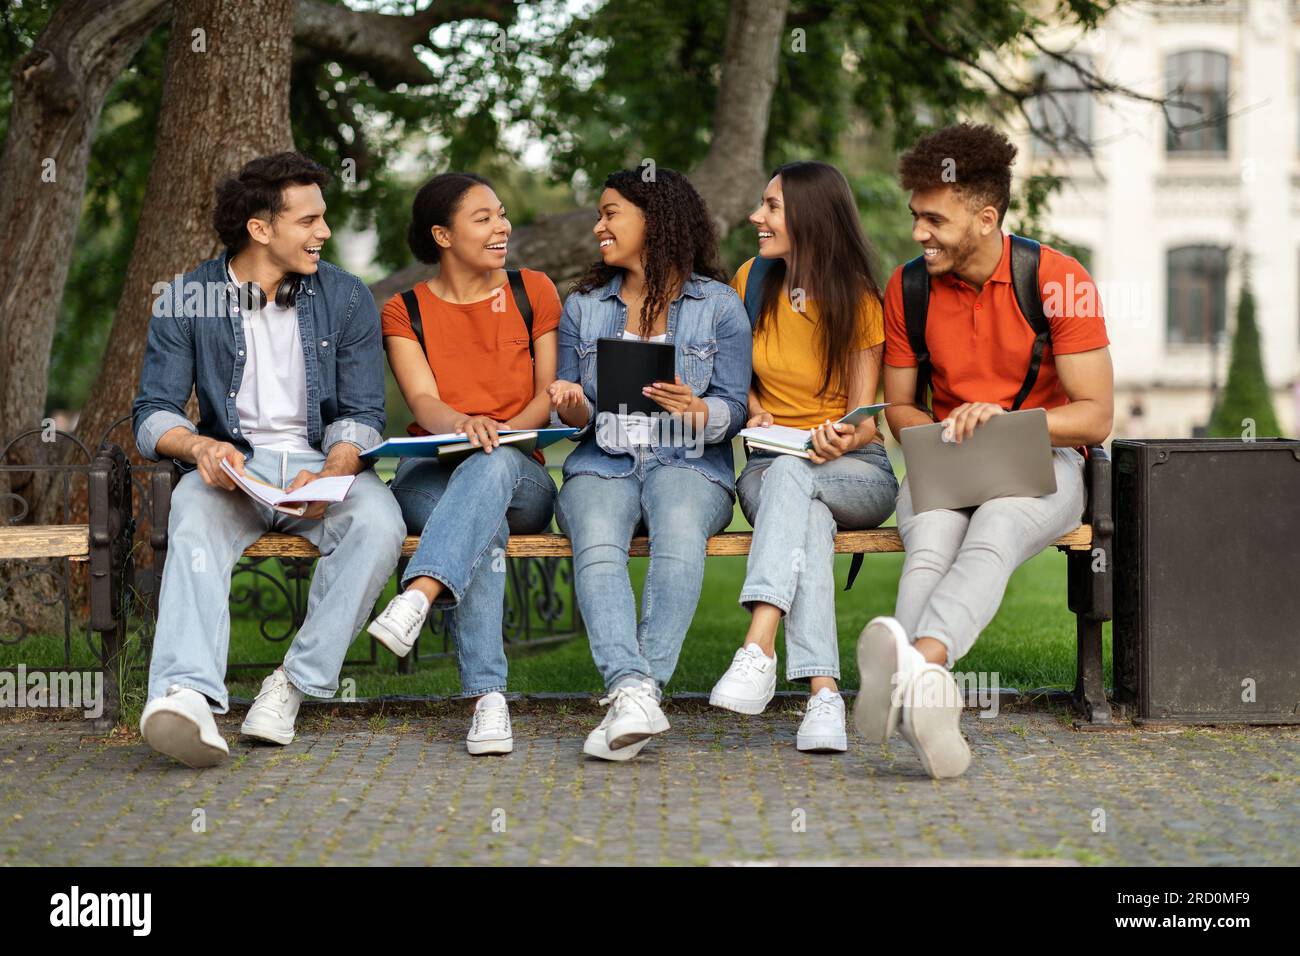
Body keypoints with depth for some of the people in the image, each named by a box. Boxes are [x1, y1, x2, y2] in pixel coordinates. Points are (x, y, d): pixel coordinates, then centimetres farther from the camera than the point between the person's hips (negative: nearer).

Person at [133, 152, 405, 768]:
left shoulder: (347, 299, 7)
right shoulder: (185, 300, 4)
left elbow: (363, 416, 1)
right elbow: (152, 414, 1)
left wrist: (330, 473, -21)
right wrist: (199, 446, -23)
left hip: (325, 464, 1)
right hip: (231, 467, -1)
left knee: (378, 522, -33)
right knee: (194, 519, -36)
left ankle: (296, 682, -30)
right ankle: (189, 695, -56)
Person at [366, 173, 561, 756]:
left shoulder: (533, 293, 13)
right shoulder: (405, 313, 10)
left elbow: (549, 394, 8)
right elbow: (423, 402, -7)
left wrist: (502, 432, -14)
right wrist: (462, 424, -32)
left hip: (518, 477, 1)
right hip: (430, 478, 0)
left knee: (494, 464, -38)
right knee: (485, 531, -37)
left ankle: (416, 599, -58)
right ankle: (487, 697, -47)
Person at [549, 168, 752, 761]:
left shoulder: (719, 306, 9)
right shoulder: (582, 306, 18)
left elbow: (734, 410, 4)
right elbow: (577, 420, 17)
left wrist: (695, 409, -18)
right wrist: (573, 409, -8)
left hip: (689, 465, -2)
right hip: (601, 464, 2)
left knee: (679, 532, -38)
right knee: (596, 545, -34)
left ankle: (642, 689, -44)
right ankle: (632, 691, -50)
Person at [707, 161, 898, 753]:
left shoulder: (857, 300, -3)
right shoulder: (753, 281, 6)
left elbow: (863, 416, -5)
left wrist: (844, 438, -28)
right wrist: (755, 413, -3)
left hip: (856, 471, -2)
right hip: (770, 467, 2)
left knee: (792, 473, -38)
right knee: (810, 521, -36)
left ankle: (758, 649, -52)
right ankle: (823, 693, -50)